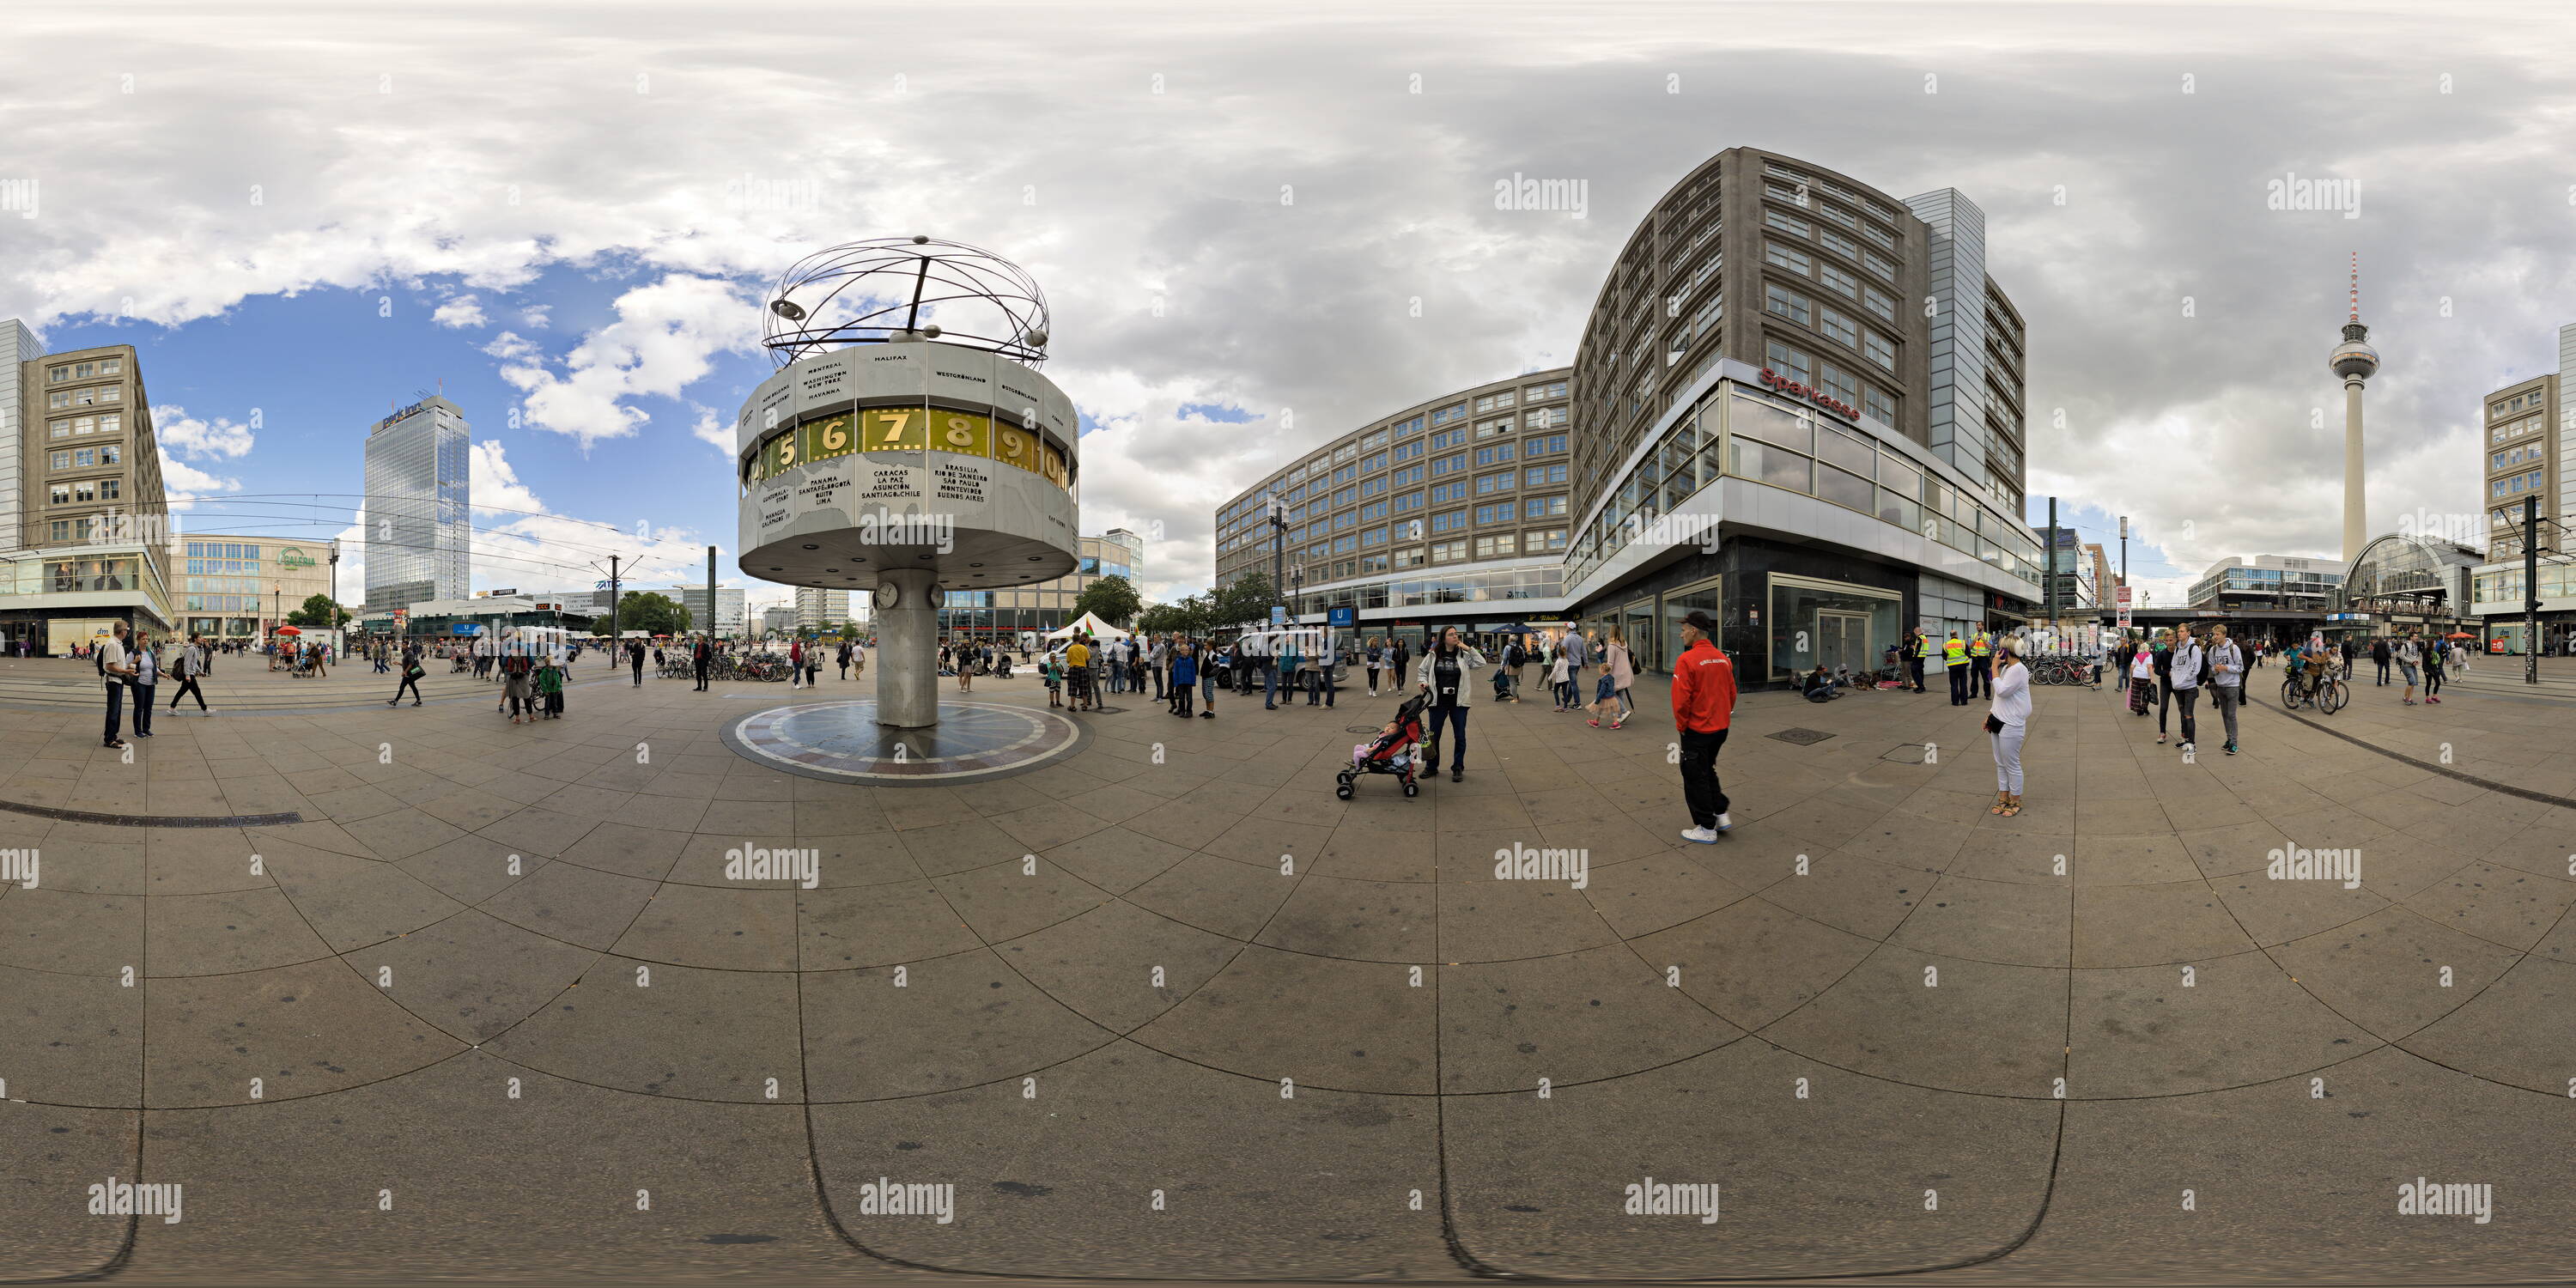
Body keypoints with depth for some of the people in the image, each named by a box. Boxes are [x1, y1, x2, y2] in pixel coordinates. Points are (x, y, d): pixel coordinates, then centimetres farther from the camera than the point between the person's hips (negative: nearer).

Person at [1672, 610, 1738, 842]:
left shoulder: (1686, 660, -19)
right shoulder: (1723, 658, 4)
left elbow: (1681, 699, -20)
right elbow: (1732, 693, 10)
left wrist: (1681, 725, -6)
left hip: (1696, 730, -7)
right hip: (1721, 728, 7)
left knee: (1695, 778, 5)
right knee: (1708, 771, 25)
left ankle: (1706, 829, 10)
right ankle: (1721, 814, 21)